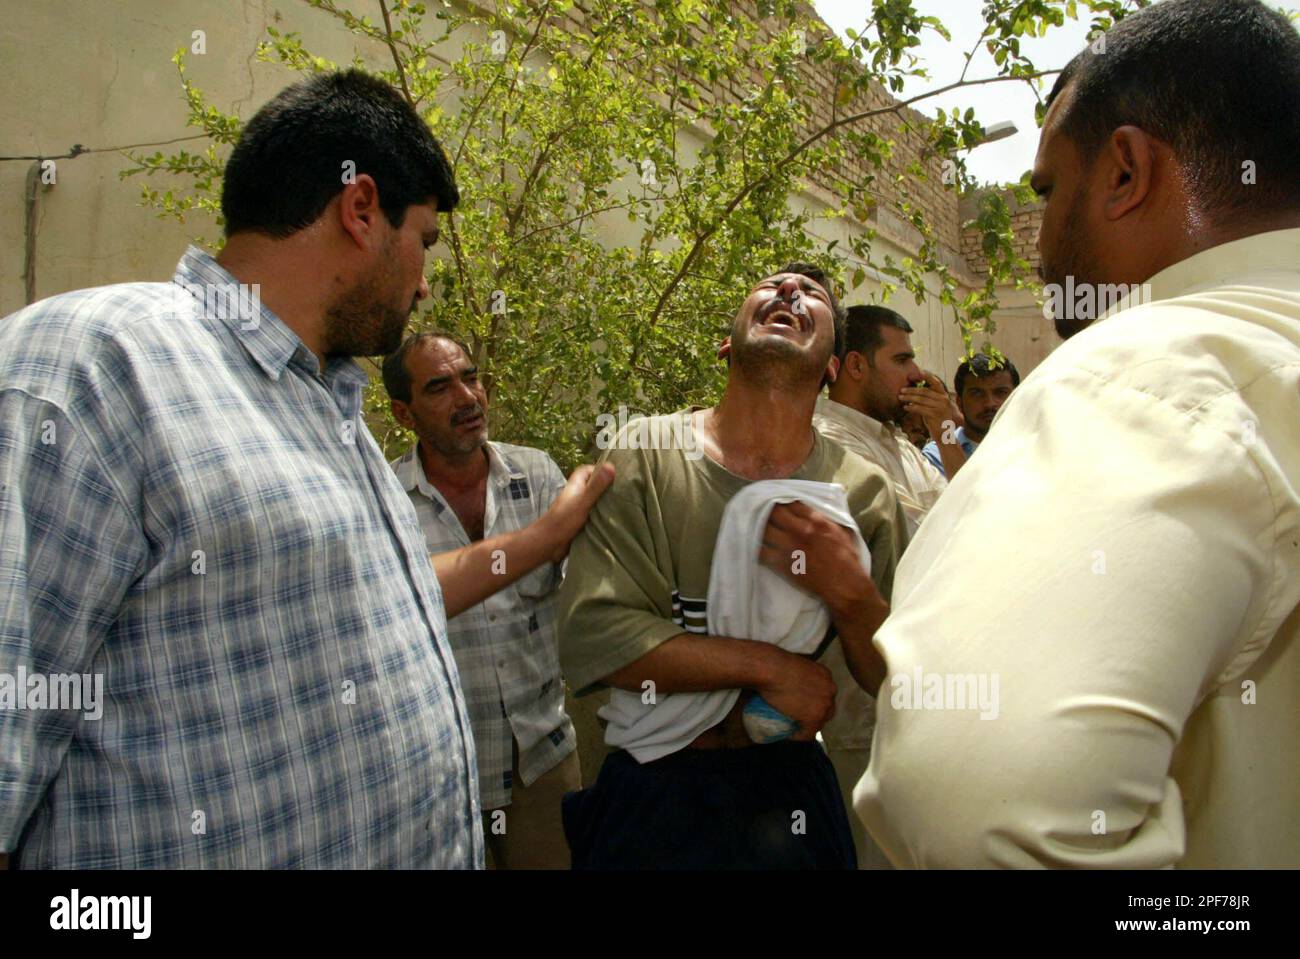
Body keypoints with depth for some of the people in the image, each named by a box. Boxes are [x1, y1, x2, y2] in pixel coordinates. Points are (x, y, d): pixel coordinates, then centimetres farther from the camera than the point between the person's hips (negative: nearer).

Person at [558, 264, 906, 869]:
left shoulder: (864, 494, -6)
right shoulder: (644, 456, -11)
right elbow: (591, 636, -19)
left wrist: (850, 593, -23)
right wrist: (767, 665, -20)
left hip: (793, 795, 2)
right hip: (651, 791, -2)